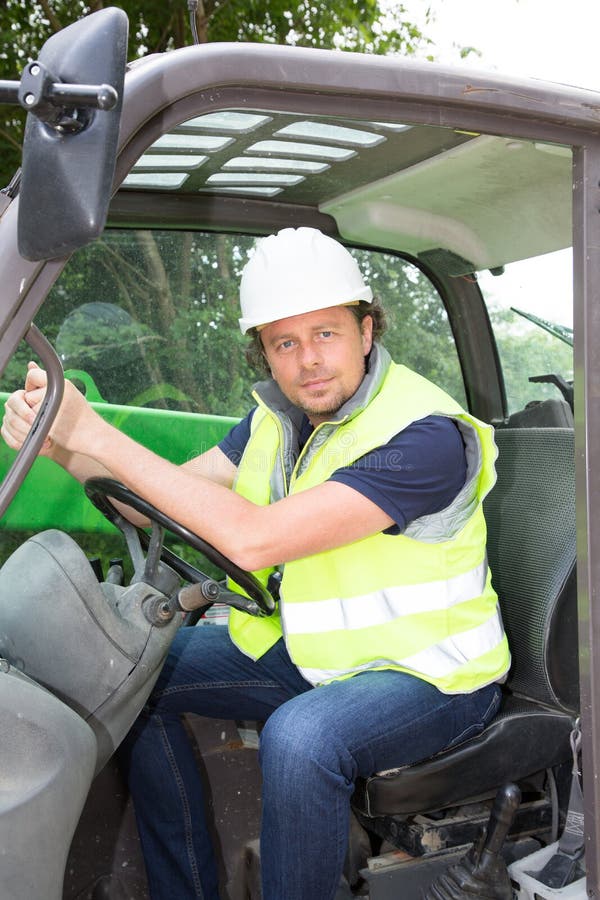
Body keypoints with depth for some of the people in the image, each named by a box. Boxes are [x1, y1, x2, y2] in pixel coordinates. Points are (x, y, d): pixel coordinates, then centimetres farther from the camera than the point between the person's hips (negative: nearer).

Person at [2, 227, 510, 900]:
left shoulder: (426, 435, -26)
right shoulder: (279, 417, 0)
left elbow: (254, 539, -34)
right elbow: (165, 504, 3)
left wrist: (96, 433, -32)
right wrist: (64, 446, -17)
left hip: (428, 674, -7)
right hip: (307, 653, 8)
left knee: (300, 736, -36)